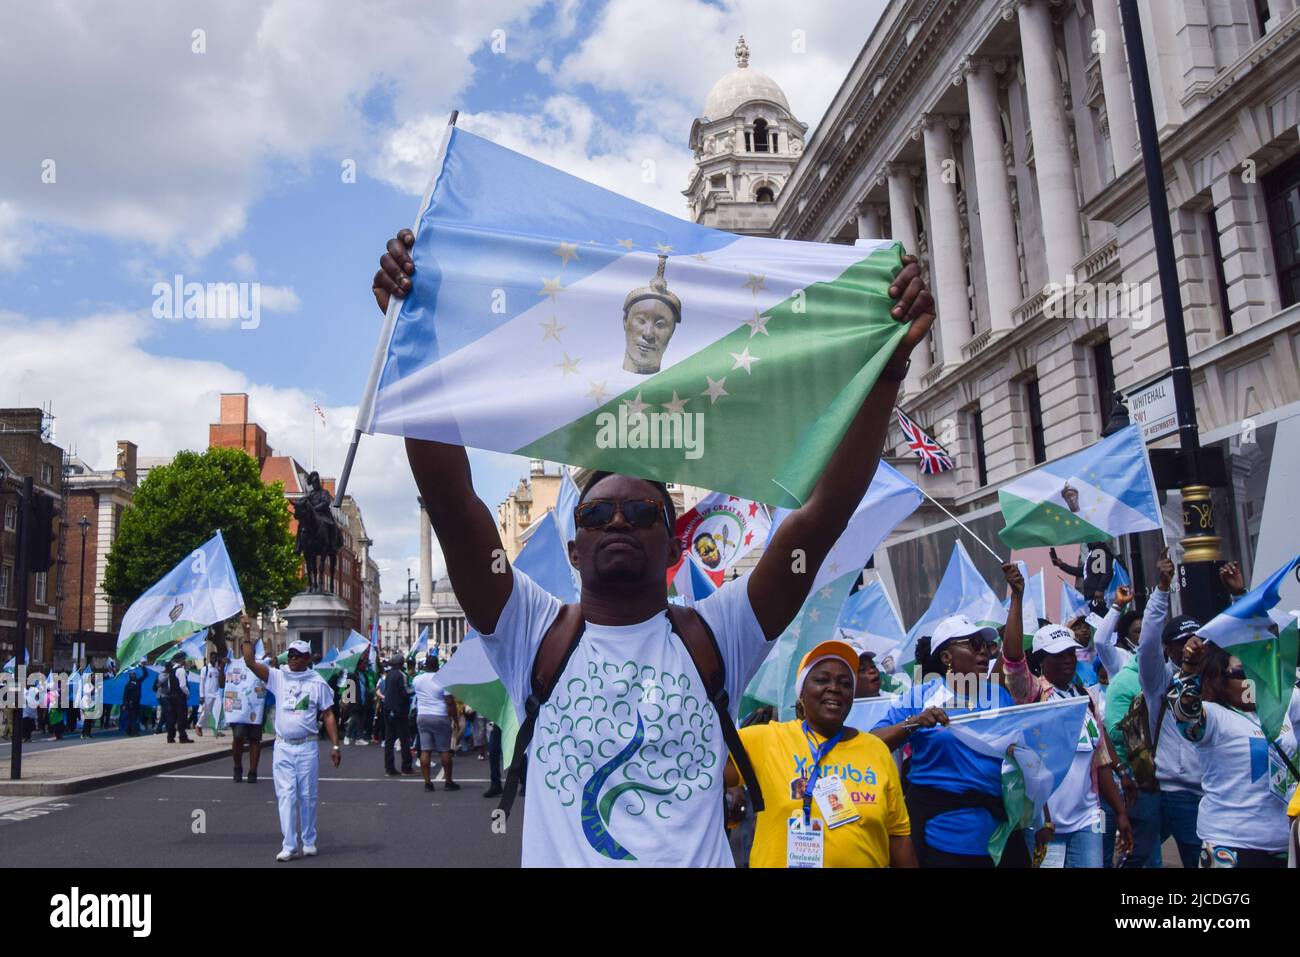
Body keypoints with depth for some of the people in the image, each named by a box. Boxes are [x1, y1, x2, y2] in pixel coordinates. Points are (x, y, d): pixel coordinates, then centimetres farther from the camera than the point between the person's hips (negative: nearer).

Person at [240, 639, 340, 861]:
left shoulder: (317, 682, 1)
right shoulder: (278, 676, 4)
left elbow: (328, 715, 1)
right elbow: (250, 662, -5)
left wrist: (335, 745, -4)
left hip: (307, 747, -1)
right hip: (282, 747, 1)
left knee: (307, 796, 6)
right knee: (286, 796, -1)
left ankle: (309, 842, 18)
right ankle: (288, 845, 2)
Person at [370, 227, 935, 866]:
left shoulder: (713, 639, 1)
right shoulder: (537, 637, 0)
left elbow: (823, 514, -7)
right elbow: (450, 500, -10)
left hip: (699, 857, 1)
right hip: (557, 856, 0)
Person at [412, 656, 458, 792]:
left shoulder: (417, 679, 2)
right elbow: (450, 702, -12)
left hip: (422, 717, 4)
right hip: (440, 718, -4)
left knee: (425, 750, 4)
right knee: (444, 750, 4)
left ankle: (427, 782, 3)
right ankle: (448, 782, 9)